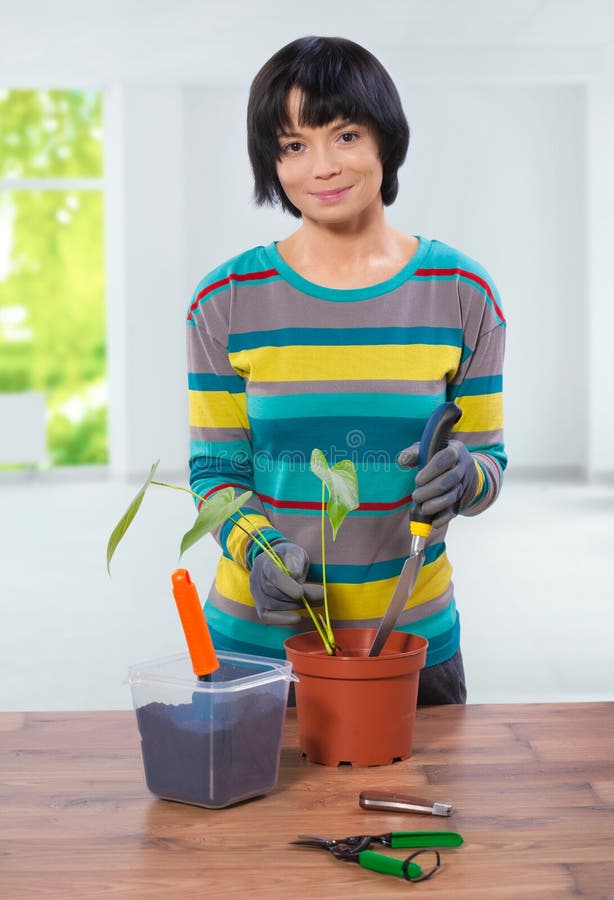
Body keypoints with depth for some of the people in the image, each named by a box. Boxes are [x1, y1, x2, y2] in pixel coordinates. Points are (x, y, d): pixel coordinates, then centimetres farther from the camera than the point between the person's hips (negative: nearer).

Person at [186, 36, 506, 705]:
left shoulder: (462, 293, -2)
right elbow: (214, 470, -1)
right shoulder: (227, 301, -4)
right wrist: (255, 550, -20)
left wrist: (463, 478, -20)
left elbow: (489, 462, 2)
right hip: (257, 636, 0)